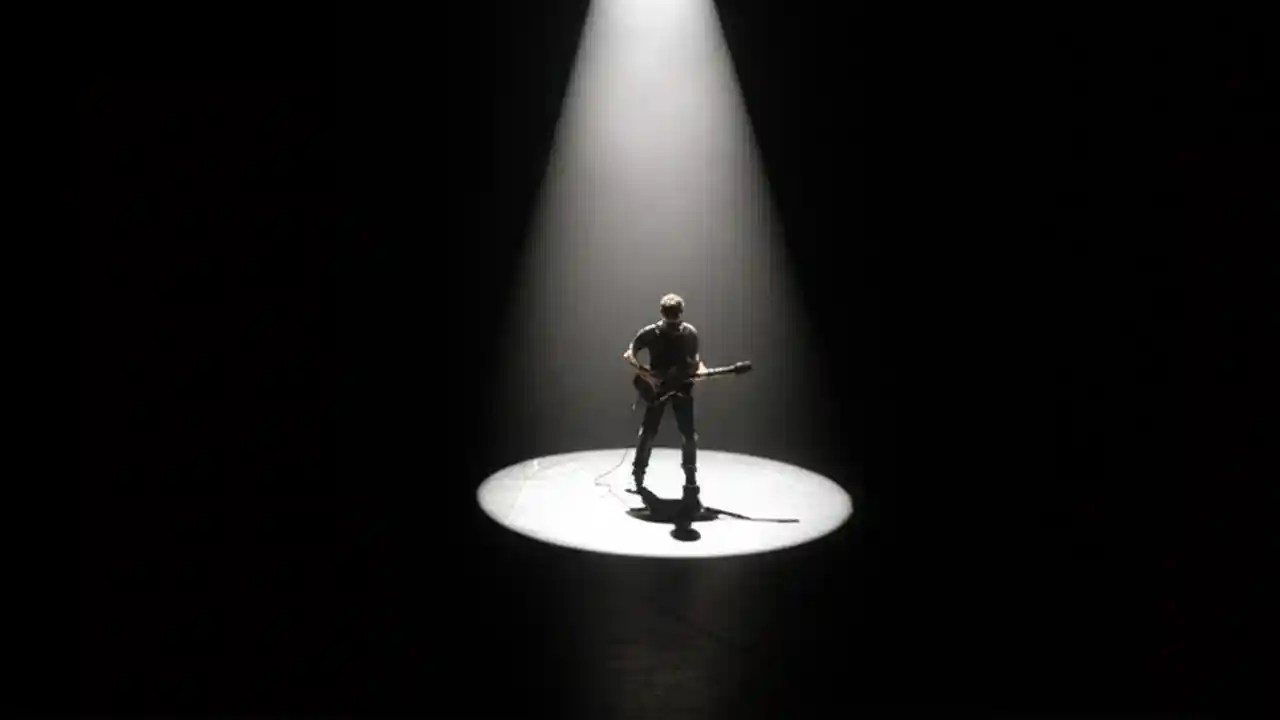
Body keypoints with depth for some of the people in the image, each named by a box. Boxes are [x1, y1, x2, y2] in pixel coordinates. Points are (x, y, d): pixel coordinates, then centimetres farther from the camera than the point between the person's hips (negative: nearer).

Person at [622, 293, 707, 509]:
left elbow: (694, 359, 11)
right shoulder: (649, 333, -9)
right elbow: (628, 355, -4)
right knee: (648, 432, -3)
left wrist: (702, 371, -12)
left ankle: (690, 476, 12)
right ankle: (638, 473, 17)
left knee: (689, 434, -5)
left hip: (682, 387, 2)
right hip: (655, 388, -1)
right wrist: (645, 374, -17)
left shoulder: (690, 333, -1)